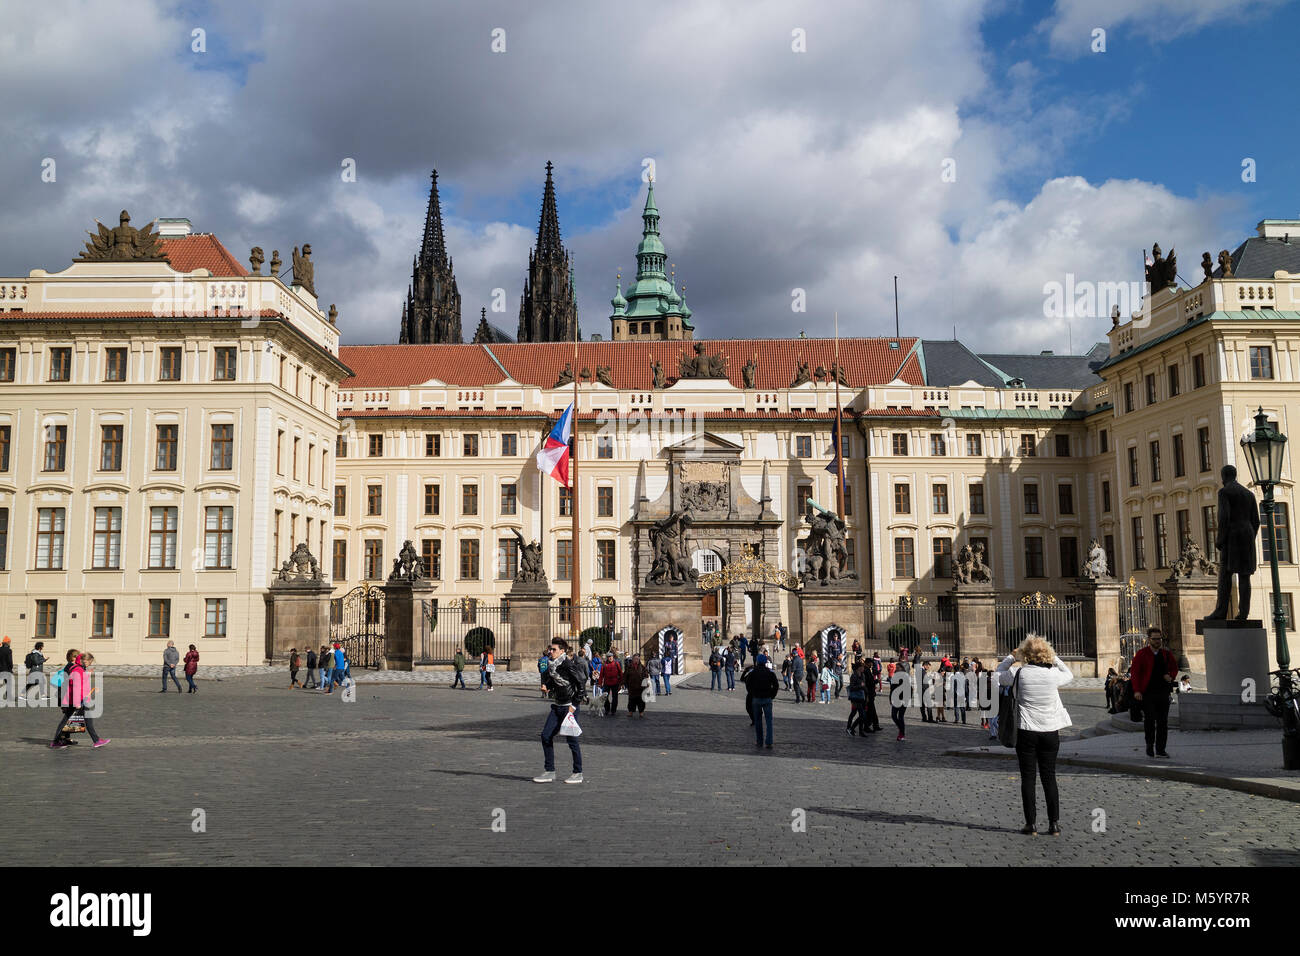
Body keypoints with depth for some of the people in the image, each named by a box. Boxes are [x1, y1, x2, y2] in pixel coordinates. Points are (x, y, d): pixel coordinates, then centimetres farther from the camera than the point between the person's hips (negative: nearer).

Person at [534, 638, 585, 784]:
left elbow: (582, 686, -15)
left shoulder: (570, 666, -16)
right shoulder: (552, 665, 8)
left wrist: (574, 705, -15)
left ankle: (578, 773, 13)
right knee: (546, 735, 3)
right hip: (556, 706, 8)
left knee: (571, 739, -1)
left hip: (569, 707, -8)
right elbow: (548, 685, 17)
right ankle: (549, 772, 11)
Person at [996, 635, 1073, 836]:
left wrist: (1011, 657, 19)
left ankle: (1031, 825, 6)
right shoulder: (1054, 674, -6)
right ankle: (1054, 824, 12)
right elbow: (1069, 675, 18)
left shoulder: (1019, 673, -10)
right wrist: (1053, 658, 20)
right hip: (1051, 731, 2)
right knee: (1049, 776, 11)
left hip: (1027, 732, -2)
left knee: (1028, 777, 5)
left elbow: (1000, 676, 11)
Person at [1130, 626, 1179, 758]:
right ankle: (1150, 747, 15)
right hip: (1147, 694, -3)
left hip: (1163, 692, 4)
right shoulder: (1141, 654, -3)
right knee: (1149, 721, 1)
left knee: (1163, 722, 2)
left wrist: (1171, 676, 1)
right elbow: (1134, 672, -6)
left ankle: (1160, 749, 8)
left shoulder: (1166, 654, 9)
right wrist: (1136, 690, -14)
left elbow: (1174, 667, 24)